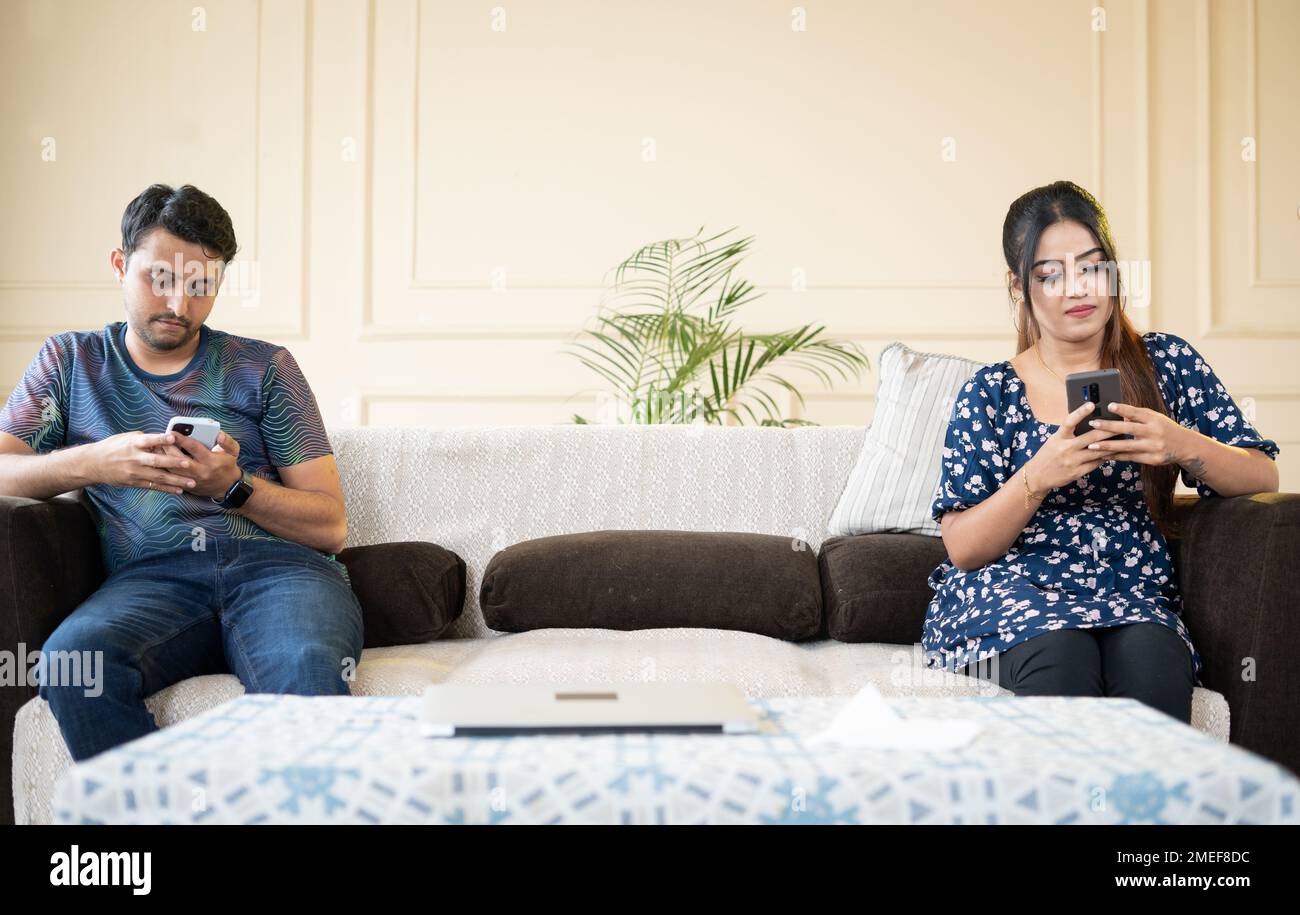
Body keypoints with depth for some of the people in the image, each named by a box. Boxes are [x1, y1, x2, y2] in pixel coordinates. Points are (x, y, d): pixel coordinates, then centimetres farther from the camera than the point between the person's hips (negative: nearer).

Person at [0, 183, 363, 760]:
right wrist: (92, 463, -9)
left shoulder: (263, 367, 18)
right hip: (151, 576, 2)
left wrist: (234, 486, -7)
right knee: (71, 660, -33)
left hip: (278, 561, -1)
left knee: (307, 670, -37)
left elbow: (331, 527, 11)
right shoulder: (72, 361, 23)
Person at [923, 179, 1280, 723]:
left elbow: (1263, 477, 6)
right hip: (1009, 592, -1)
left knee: (1155, 658, -33)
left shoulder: (1169, 364, 11)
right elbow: (963, 550, -1)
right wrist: (1040, 477, -19)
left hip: (1134, 594, 1)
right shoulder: (990, 394, 6)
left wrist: (1183, 447, -15)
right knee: (1060, 656, -34)